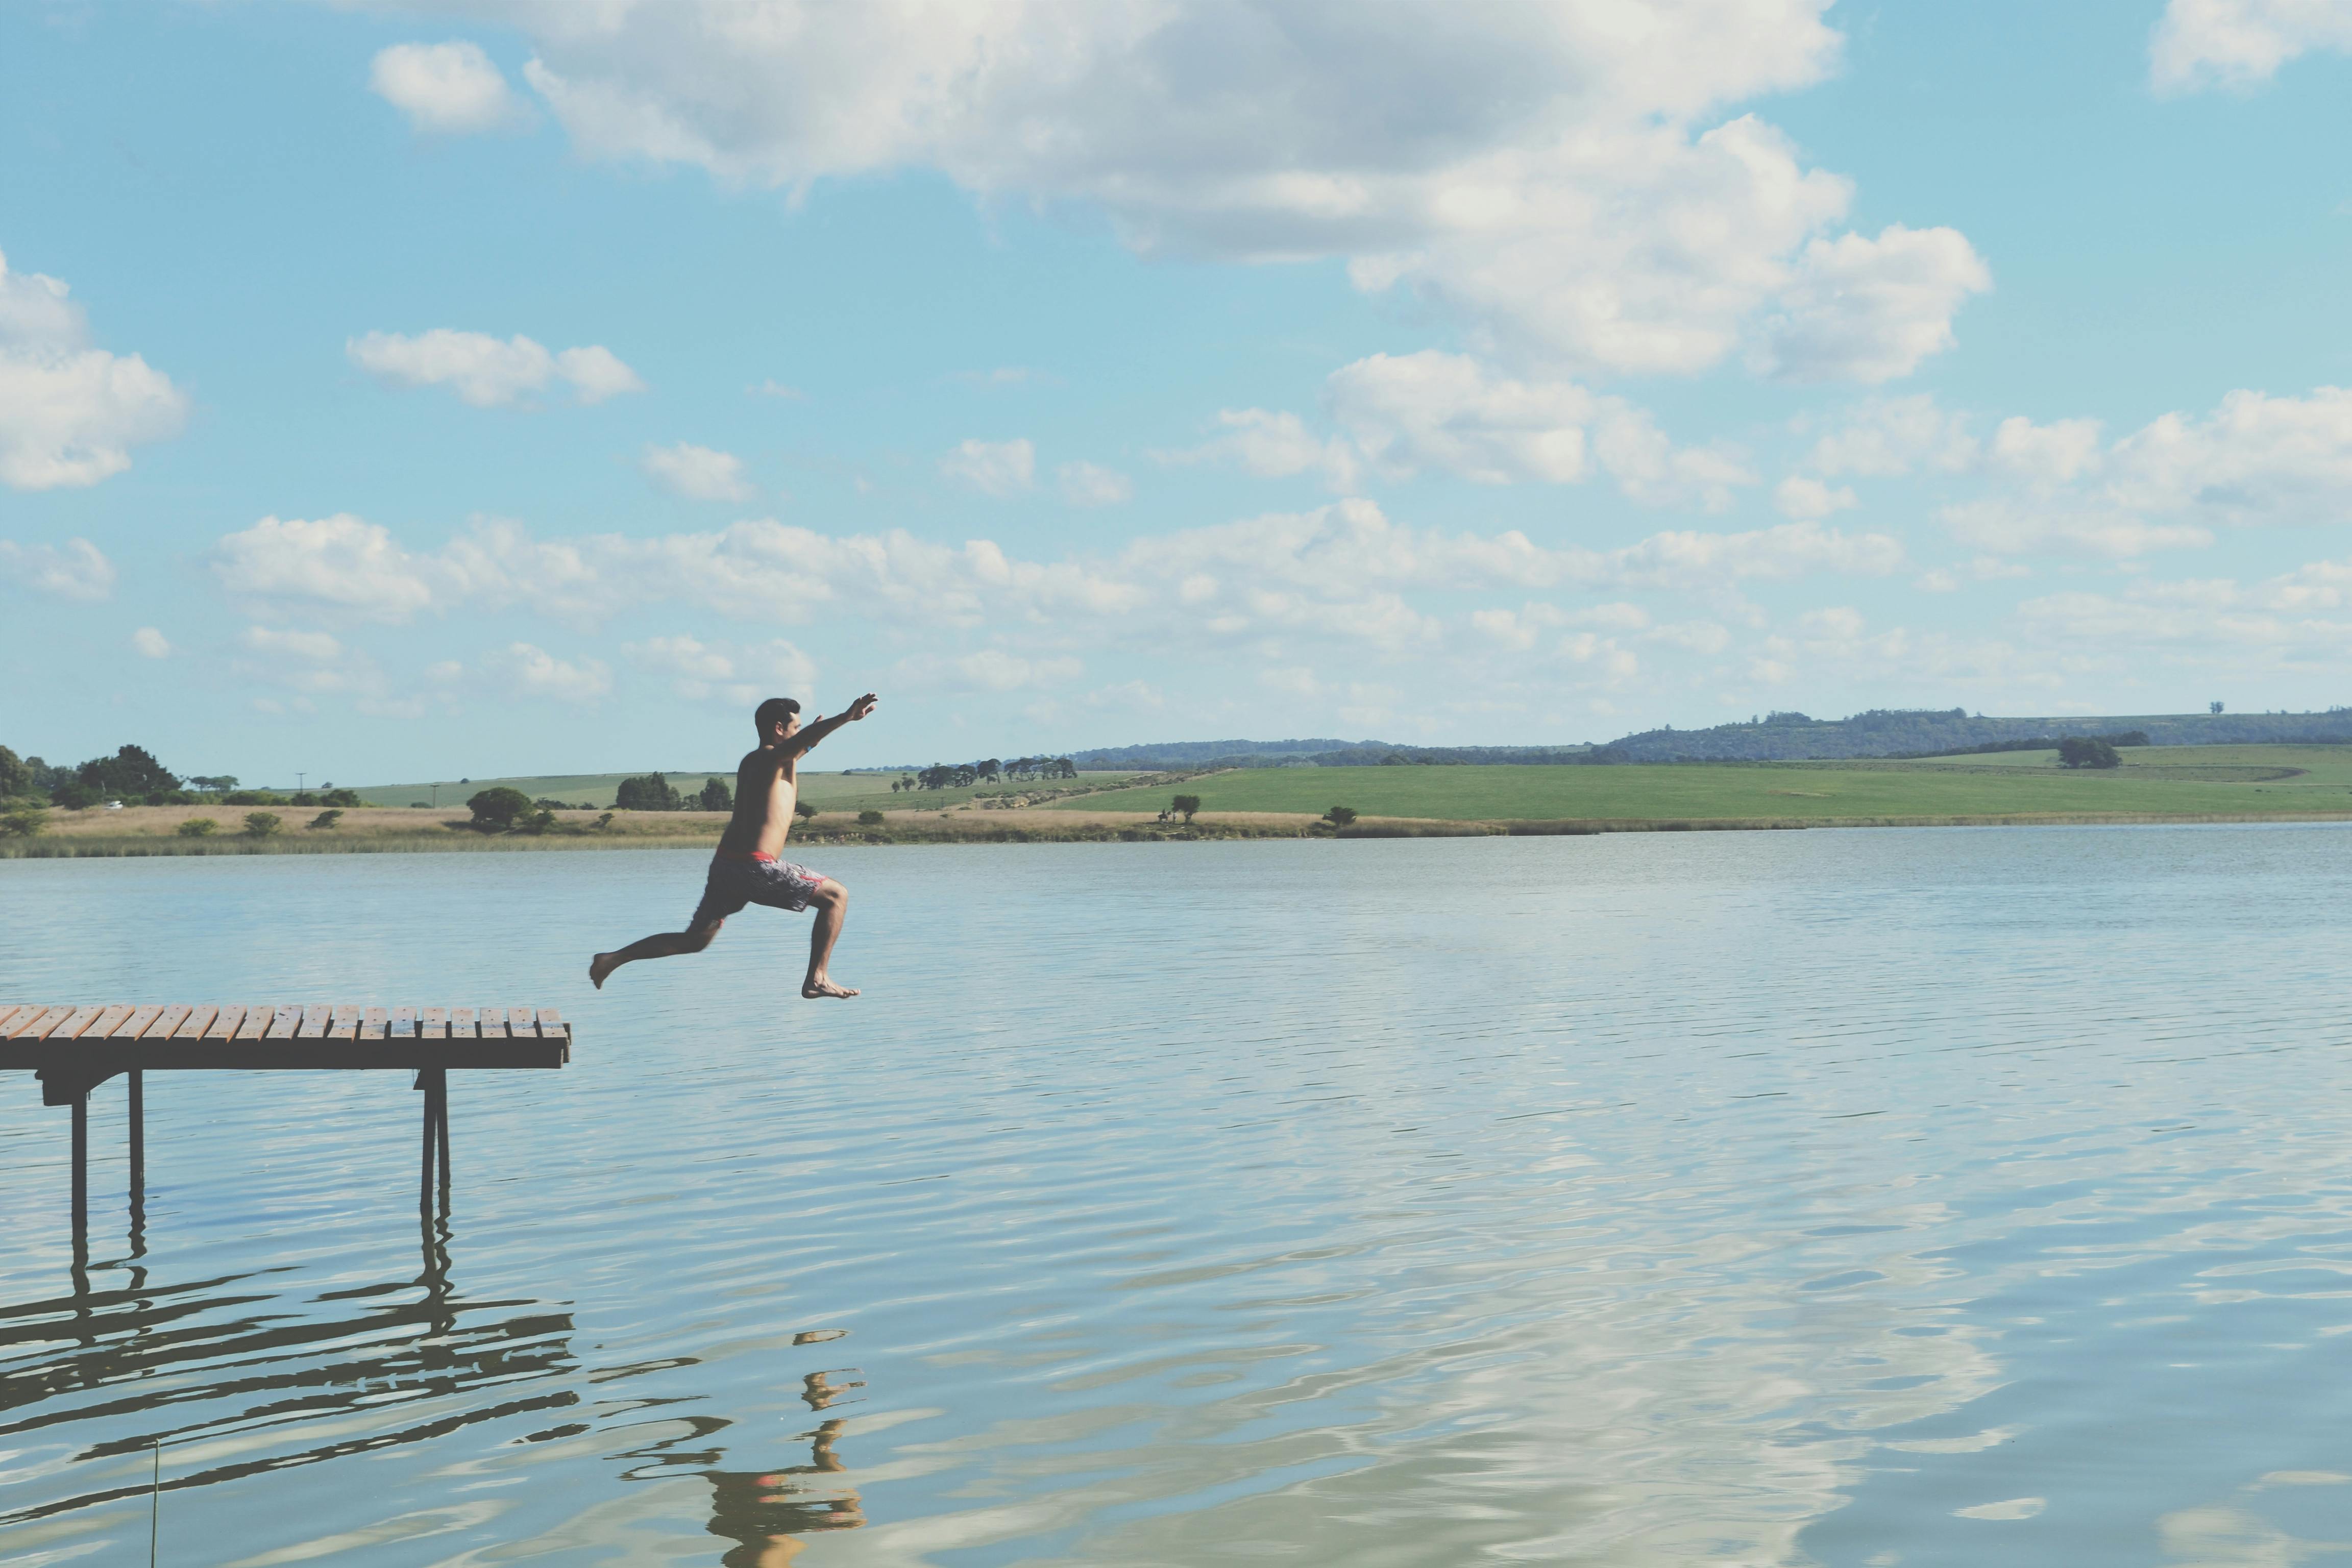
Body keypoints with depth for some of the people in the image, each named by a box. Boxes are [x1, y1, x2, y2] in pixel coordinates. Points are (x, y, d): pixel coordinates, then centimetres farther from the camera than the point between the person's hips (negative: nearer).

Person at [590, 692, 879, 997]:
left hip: (725, 864, 9)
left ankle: (612, 959, 13)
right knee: (836, 896, 1)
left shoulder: (750, 763, 21)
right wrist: (844, 718, -44)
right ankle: (817, 980, -5)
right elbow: (800, 741, -30)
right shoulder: (770, 757, -6)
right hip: (755, 867, -9)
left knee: (695, 940, 18)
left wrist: (808, 743, 45)